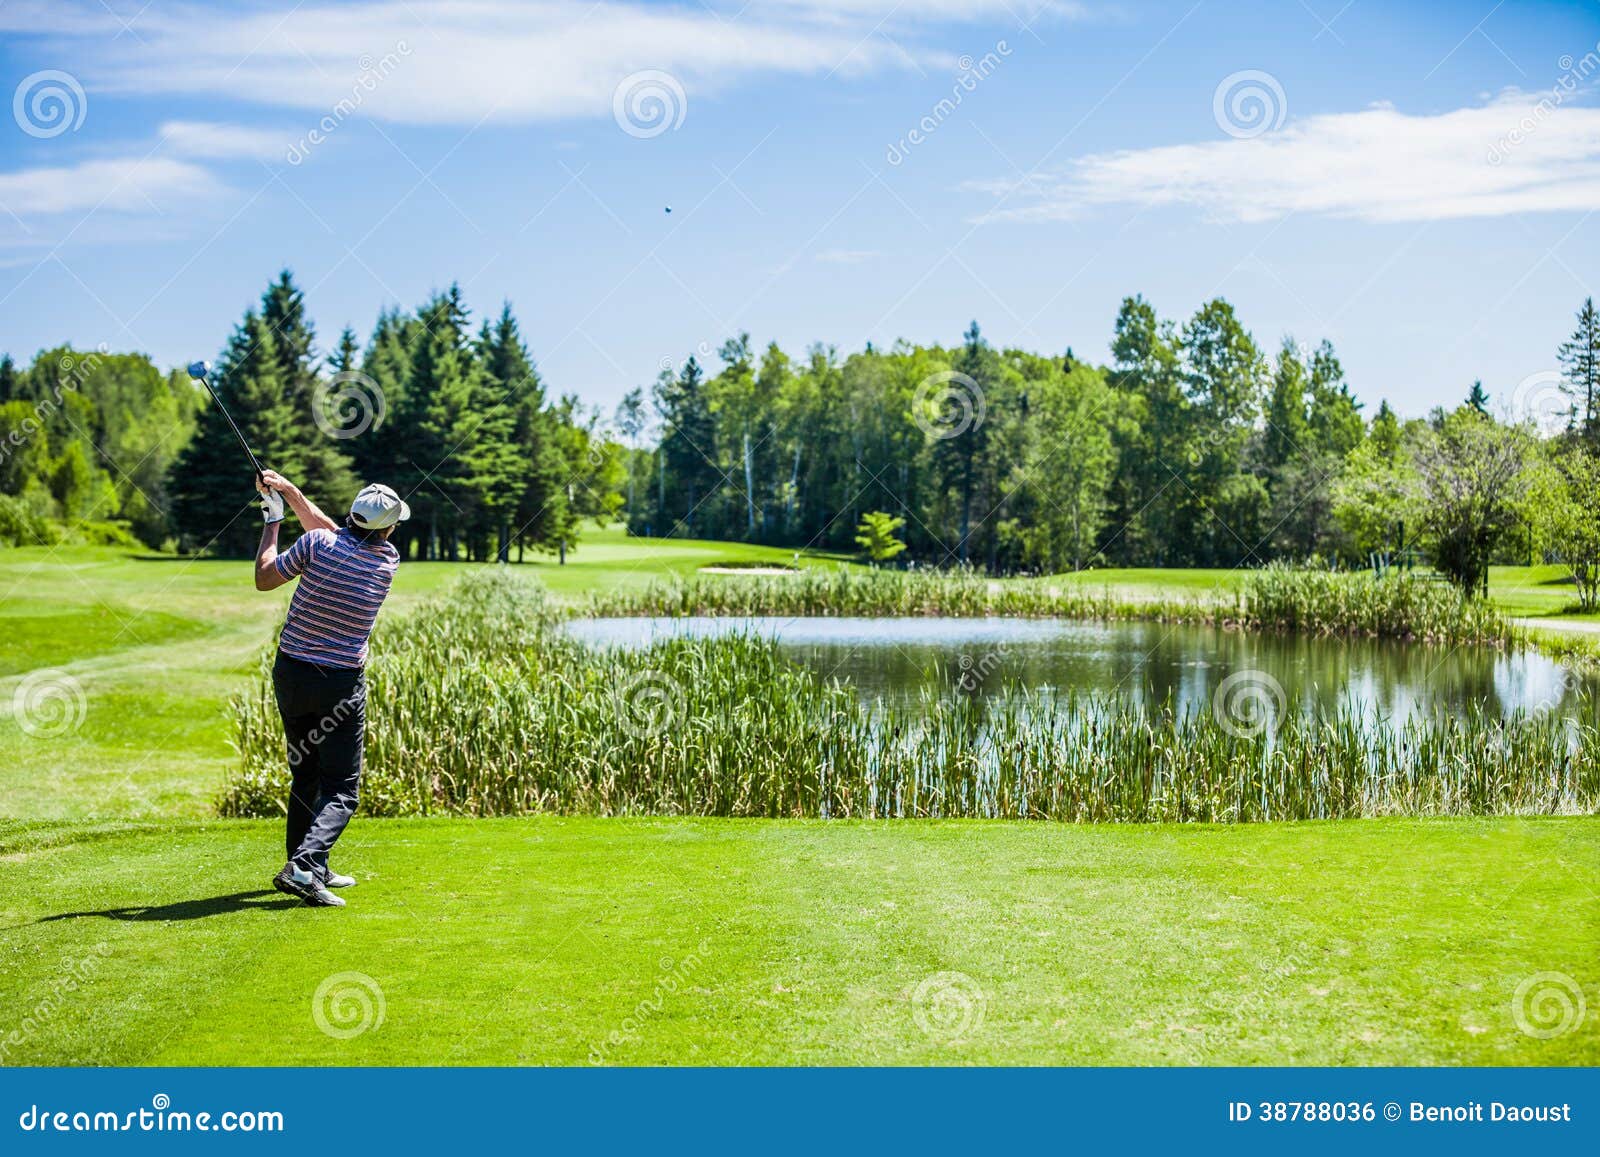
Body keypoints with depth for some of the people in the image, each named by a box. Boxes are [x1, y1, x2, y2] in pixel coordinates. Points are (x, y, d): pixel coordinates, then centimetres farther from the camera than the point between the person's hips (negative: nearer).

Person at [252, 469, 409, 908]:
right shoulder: (388, 562, -5)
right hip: (342, 685, -3)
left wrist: (272, 520, 12)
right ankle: (304, 866, -22)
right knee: (341, 789, 0)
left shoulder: (317, 543, -11)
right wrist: (291, 491, 10)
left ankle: (307, 866, 26)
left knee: (305, 775, 19)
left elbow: (264, 579, 2)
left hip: (291, 673, 3)